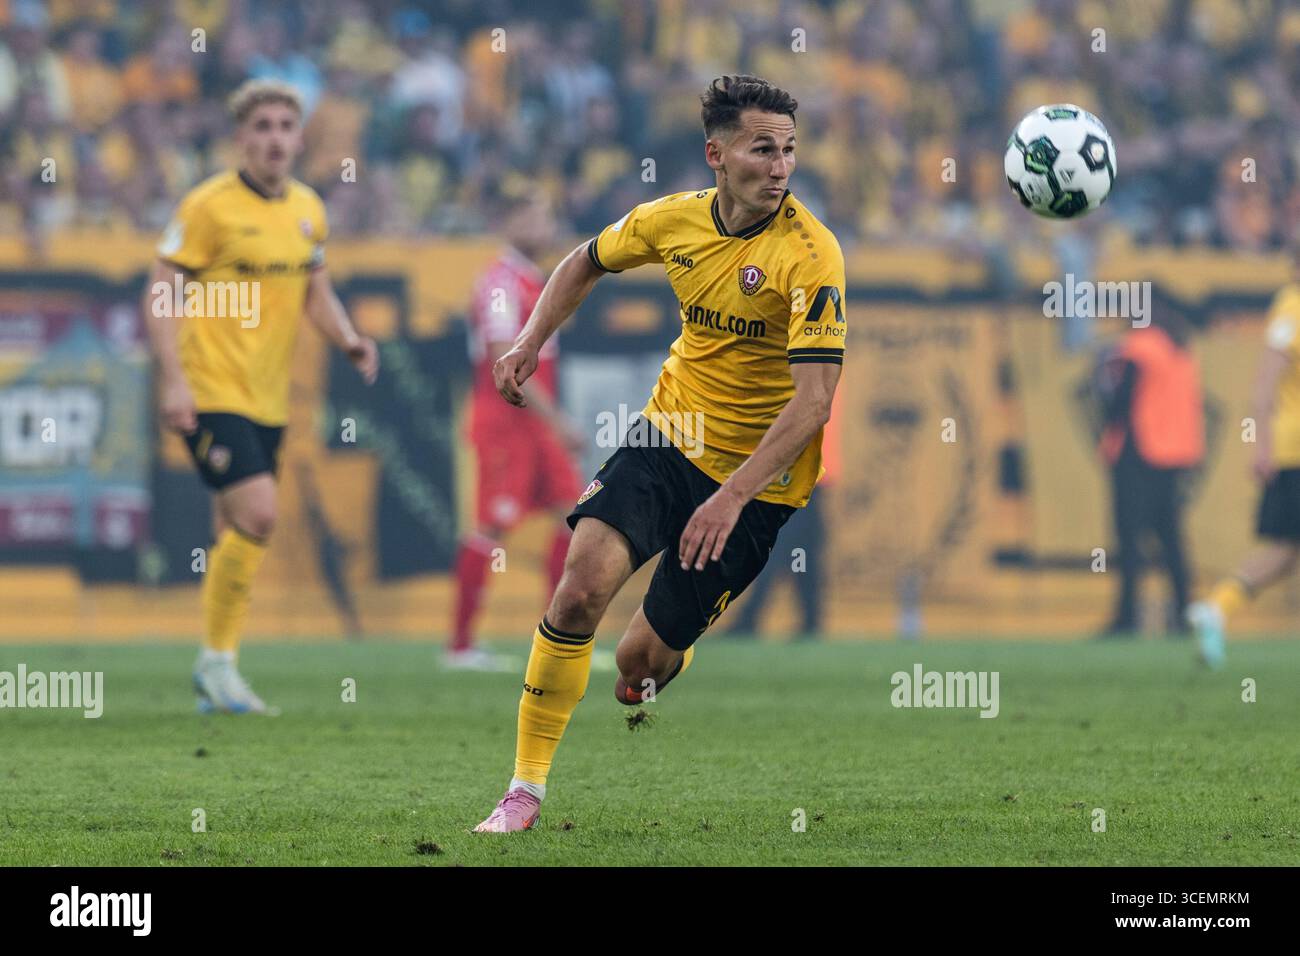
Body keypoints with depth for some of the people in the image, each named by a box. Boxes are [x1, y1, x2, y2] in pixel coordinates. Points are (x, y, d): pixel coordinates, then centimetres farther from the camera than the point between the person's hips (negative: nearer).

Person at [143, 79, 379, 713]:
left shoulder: (308, 210, 10)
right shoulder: (210, 206, -10)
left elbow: (316, 293, 21)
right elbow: (161, 293, -10)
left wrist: (349, 341, 1)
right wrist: (173, 379, -20)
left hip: (268, 399, 7)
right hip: (212, 393, -7)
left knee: (238, 536, 10)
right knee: (257, 515, -19)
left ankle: (214, 679, 18)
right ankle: (217, 660, -6)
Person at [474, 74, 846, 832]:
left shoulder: (810, 254, -20)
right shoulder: (676, 220, -3)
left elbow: (814, 402, -25)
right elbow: (589, 261, 20)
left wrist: (733, 495, -32)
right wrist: (532, 342, 7)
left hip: (757, 481, -4)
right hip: (670, 434, 4)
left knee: (642, 661, -1)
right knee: (581, 589, -20)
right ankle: (526, 791, -9)